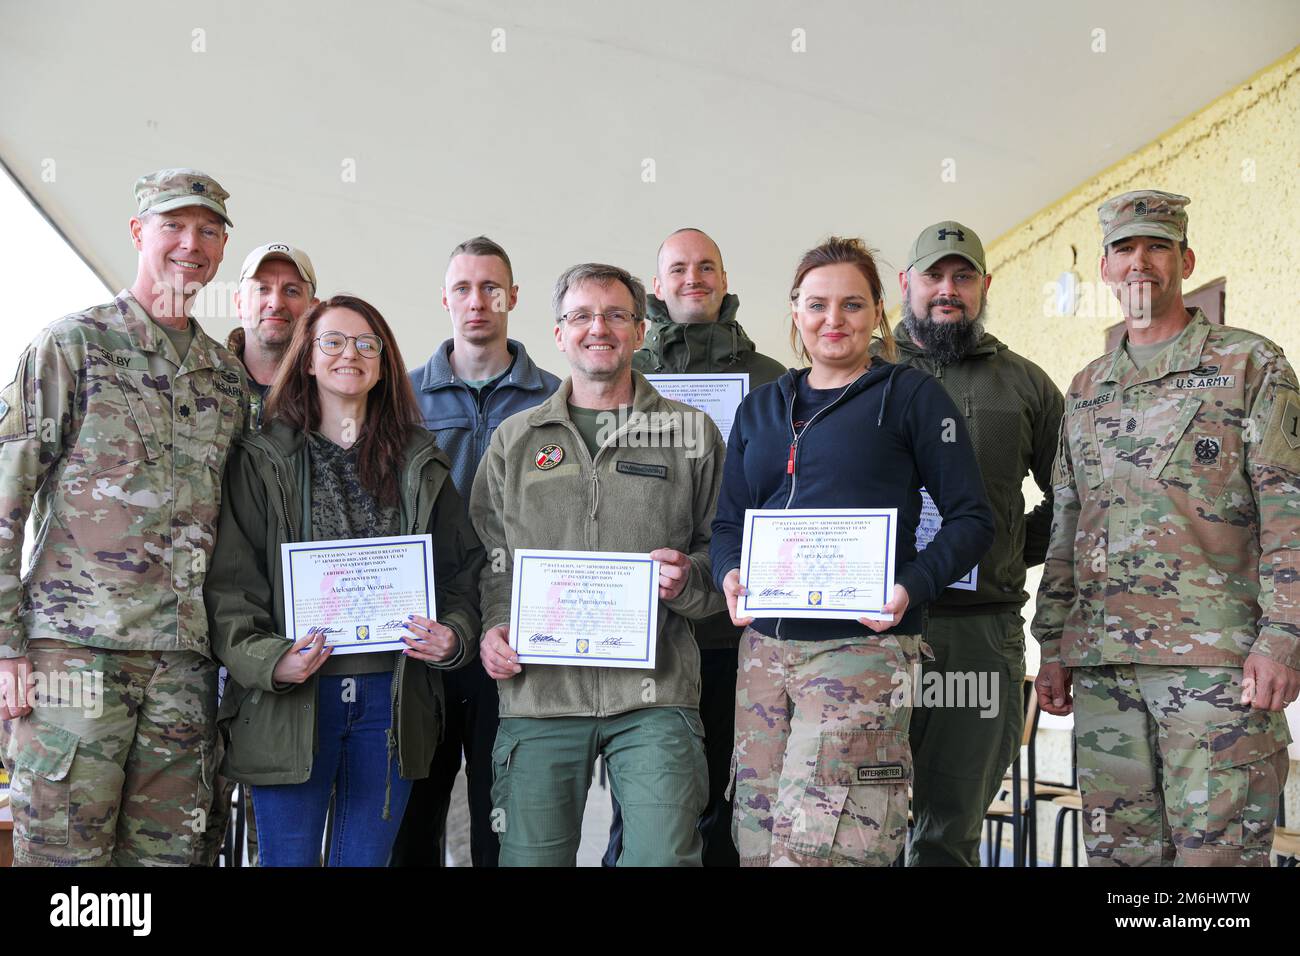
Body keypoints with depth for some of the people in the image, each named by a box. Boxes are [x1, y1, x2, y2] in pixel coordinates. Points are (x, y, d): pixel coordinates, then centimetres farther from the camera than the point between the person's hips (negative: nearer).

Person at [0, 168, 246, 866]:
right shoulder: (72, 345, 2)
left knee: (168, 852, 8)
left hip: (184, 665, 5)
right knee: (63, 852, -2)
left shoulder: (226, 375, 17)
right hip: (75, 650, -4)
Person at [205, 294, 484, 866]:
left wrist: (454, 636, -7)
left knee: (365, 857, 10)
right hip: (290, 702, -2)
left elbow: (464, 568, 11)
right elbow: (230, 582, -2)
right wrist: (268, 659, -16)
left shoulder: (421, 465, 12)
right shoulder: (262, 462, 4)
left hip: (390, 700, 2)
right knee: (288, 858, 6)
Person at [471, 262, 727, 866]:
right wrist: (493, 628, -2)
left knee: (664, 855, -7)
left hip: (655, 691, -1)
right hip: (538, 689, 2)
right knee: (530, 857, 7)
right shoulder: (514, 439, 13)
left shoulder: (692, 432, 9)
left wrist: (688, 579, -10)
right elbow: (485, 555, 14)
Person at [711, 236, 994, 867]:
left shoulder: (912, 397, 5)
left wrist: (913, 586, -15)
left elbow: (971, 518, 1)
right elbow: (728, 522, 19)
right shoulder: (760, 408, 18)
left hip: (863, 644, -5)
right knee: (756, 843, 6)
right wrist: (730, 574, -3)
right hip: (764, 644, 5)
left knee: (814, 846, -11)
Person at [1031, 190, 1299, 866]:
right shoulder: (1085, 391, 19)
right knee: (1118, 850, 7)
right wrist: (1053, 647, 14)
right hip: (1101, 663, 5)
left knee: (1217, 849, -4)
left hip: (1216, 657, -5)